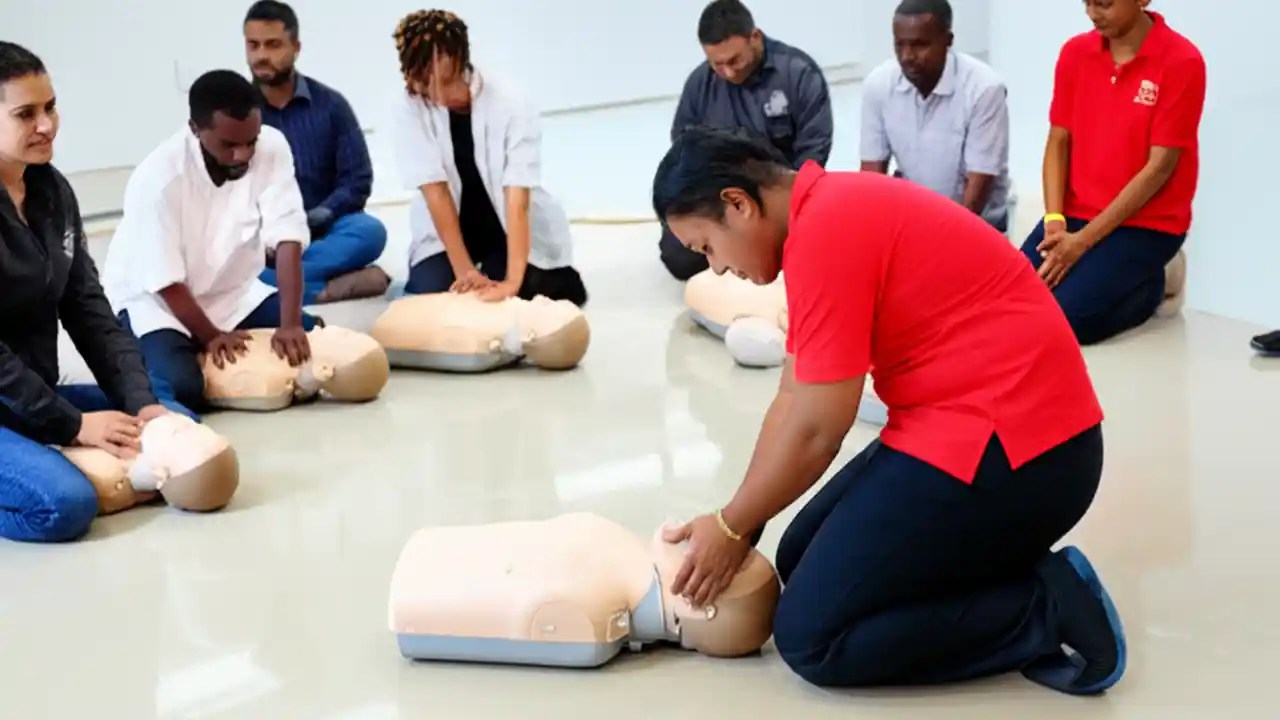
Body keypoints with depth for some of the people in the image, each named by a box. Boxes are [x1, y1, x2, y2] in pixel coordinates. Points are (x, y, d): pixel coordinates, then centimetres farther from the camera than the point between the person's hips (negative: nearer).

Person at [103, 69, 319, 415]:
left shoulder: (272, 147, -20)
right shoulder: (158, 178, -30)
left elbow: (288, 240, -23)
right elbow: (166, 282, -22)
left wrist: (289, 325, -30)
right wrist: (211, 336, -19)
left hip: (231, 293, 5)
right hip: (155, 300, -5)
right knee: (182, 388, -28)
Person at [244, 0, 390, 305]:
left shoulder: (331, 104, 4)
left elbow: (357, 181, 0)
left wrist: (314, 218, -17)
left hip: (321, 232, 1)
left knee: (370, 231, -31)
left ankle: (275, 278, -36)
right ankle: (330, 287, -35)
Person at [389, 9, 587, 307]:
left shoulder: (512, 108, -25)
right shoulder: (408, 107, -21)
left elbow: (518, 201, -31)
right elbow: (435, 191, -23)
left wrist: (512, 280, -41)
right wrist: (463, 270, -29)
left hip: (512, 230, -2)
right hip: (448, 230, 2)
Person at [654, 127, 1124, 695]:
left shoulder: (825, 229, -19)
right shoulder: (829, 213, 12)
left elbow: (817, 428, -17)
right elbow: (793, 401, 15)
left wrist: (733, 528, -3)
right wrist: (737, 521, 11)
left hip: (1012, 450, -10)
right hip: (1012, 429, 10)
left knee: (809, 634, -6)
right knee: (802, 561, 17)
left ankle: (1044, 608, -6)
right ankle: (1001, 574, 9)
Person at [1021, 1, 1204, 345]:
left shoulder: (1182, 62, -13)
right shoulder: (1075, 52, 4)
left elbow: (1159, 166, -15)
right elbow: (1058, 142, 6)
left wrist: (1083, 241, -18)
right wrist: (1055, 221, -11)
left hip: (1146, 224, -5)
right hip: (1075, 214, 6)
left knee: (1064, 318, -25)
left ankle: (1145, 287, 4)